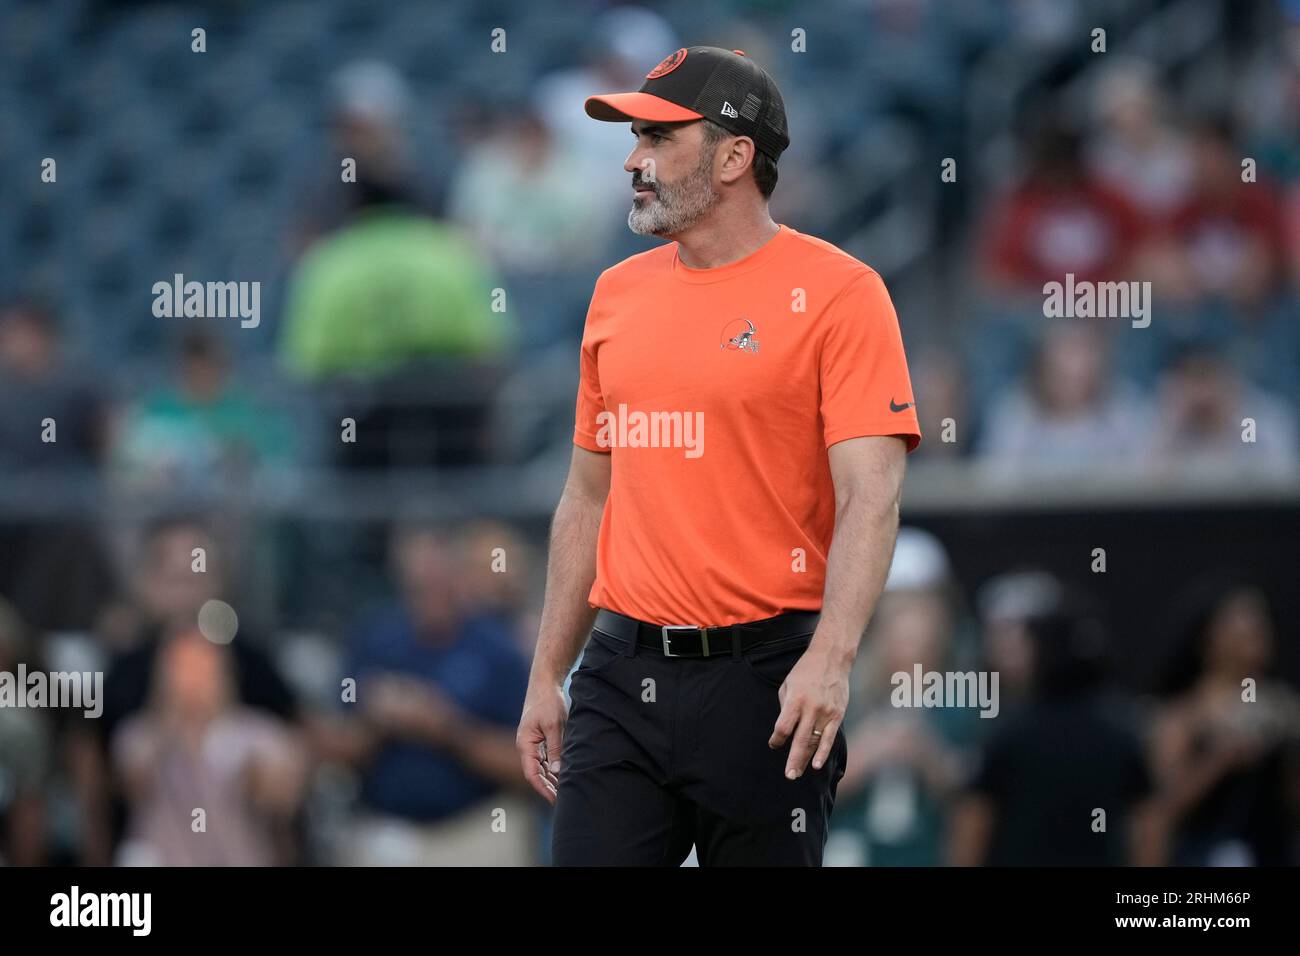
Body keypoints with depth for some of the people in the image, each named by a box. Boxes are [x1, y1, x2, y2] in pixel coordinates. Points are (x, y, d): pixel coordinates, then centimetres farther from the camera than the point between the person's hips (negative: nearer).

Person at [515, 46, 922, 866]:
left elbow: (871, 496, -14)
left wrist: (831, 660, -27)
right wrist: (547, 675, 15)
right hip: (622, 676, 5)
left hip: (761, 677, -5)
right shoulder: (618, 294, 13)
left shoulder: (836, 292, -6)